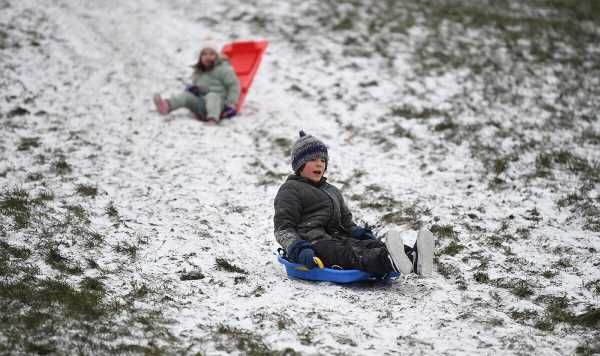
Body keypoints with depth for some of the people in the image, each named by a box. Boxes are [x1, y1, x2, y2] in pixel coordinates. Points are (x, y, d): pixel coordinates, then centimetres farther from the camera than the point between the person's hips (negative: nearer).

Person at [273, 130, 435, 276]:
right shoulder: (291, 190, 8)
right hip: (313, 243, -7)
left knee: (371, 244, -23)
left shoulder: (333, 192, 33)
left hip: (336, 239, 7)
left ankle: (414, 259, -52)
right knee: (348, 253, -36)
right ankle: (388, 261, -67)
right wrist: (296, 249, -22)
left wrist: (357, 232, 10)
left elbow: (346, 221, 36)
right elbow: (283, 228, -1)